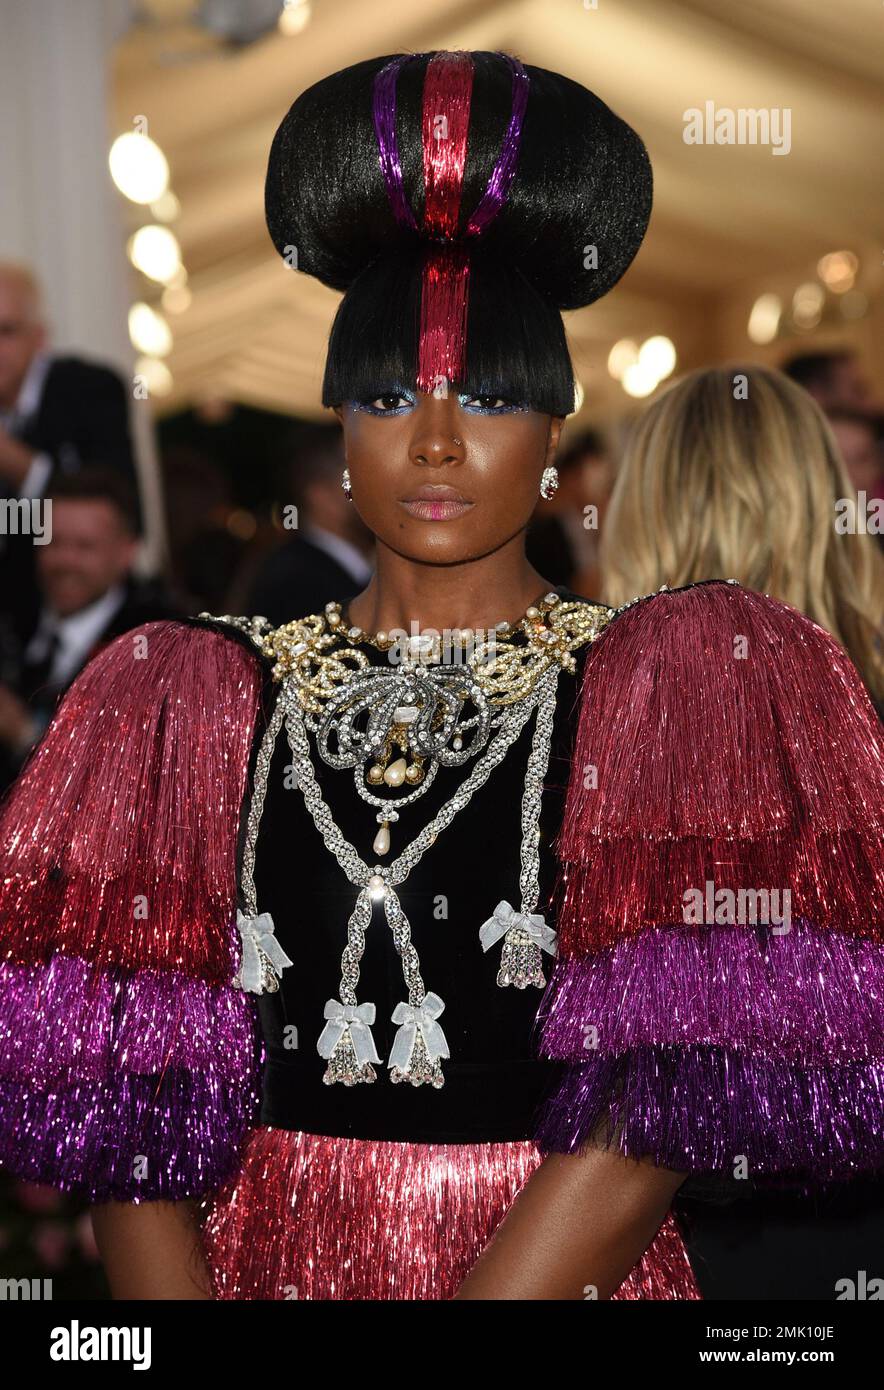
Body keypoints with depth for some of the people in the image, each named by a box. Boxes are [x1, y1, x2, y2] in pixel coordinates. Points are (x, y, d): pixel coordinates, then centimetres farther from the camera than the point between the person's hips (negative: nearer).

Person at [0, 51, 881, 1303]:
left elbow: (662, 1106, -16)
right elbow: (123, 1111, -5)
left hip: (557, 1271, -1)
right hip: (255, 1262, 2)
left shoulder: (699, 683, -6)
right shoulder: (191, 698, 0)